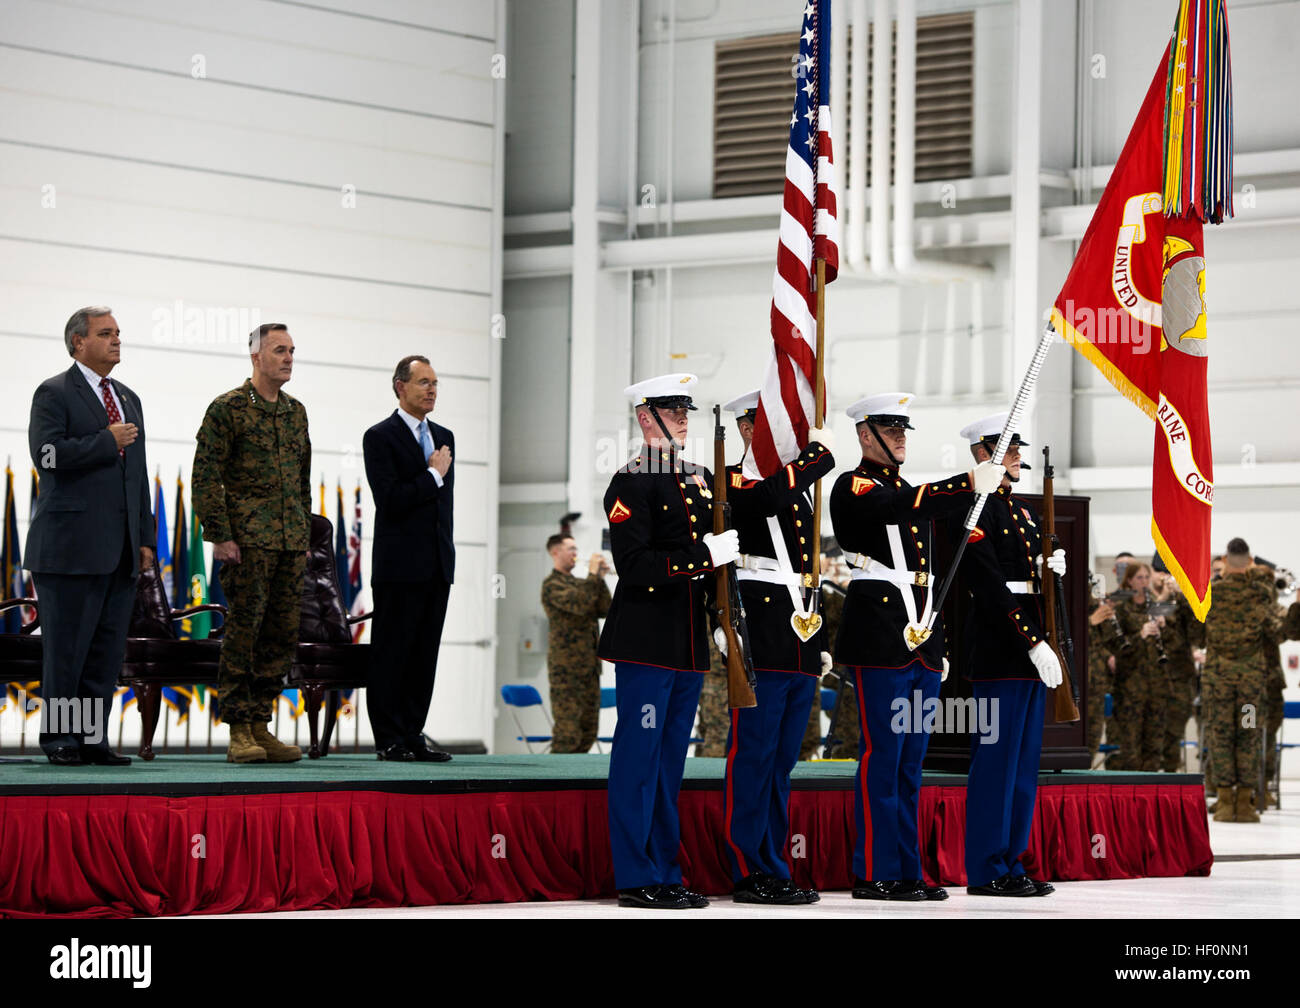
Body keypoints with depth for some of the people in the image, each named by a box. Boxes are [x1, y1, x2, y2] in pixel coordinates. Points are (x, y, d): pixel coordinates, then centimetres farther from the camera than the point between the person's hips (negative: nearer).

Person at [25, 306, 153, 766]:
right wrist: (107, 441, -11)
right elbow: (47, 453, -17)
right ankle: (58, 739, 3)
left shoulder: (129, 399, 21)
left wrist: (145, 538, 15)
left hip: (120, 550, 7)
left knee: (108, 647, 5)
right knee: (66, 646, -3)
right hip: (72, 546, -7)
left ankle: (91, 737, 10)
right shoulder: (54, 393, -2)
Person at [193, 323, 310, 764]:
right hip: (247, 540, -6)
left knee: (282, 636, 5)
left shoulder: (296, 411, 16)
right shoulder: (228, 408, -4)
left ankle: (260, 726, 12)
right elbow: (206, 476, -7)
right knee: (243, 632, -6)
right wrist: (220, 536, -13)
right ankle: (239, 732, -3)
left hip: (291, 543, 6)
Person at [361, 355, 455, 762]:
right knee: (391, 652, -3)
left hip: (437, 566, 7)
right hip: (399, 565, -7)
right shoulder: (380, 437, -6)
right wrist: (433, 475, -10)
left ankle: (413, 733, 11)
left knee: (425, 653, 7)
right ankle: (389, 739, 0)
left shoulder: (444, 437, 16)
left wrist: (445, 553, 15)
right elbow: (390, 500, -16)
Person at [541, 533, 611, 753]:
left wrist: (600, 578, -1)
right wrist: (593, 575, -13)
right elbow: (579, 604, -21)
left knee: (588, 731, 9)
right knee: (568, 730, -12)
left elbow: (604, 609, 8)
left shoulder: (580, 583, 20)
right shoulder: (552, 584, -5)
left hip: (589, 667, 8)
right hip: (566, 667, -8)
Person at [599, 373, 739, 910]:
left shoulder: (702, 479, 16)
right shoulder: (632, 483, -8)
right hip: (646, 639, -8)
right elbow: (634, 566, -17)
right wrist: (704, 556, -21)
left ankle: (665, 871, 16)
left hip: (690, 641, 8)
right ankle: (637, 878, -1)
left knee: (671, 759, 11)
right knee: (640, 754, -4)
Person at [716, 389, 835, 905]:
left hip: (800, 645, 8)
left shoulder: (800, 488, 22)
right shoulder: (735, 480, -3)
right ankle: (752, 873, -4)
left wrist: (821, 644, 21)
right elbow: (769, 498, -27)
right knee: (753, 755, -6)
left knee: (782, 761, 10)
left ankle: (772, 867, 14)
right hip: (761, 640, -8)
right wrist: (818, 451, -15)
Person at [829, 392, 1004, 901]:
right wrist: (971, 484, -34)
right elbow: (900, 507, -25)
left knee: (910, 762, 9)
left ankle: (906, 872, 12)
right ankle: (874, 872, -5)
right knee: (881, 755, -8)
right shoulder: (854, 487, -3)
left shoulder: (912, 491, 22)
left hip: (921, 643, 8)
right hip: (879, 639, -8)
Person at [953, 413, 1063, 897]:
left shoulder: (1021, 511, 20)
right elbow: (991, 586, -17)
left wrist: (1054, 567, 1)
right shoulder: (975, 508, -9)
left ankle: (1012, 861, 15)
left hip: (1031, 648, 9)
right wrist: (1033, 642, -20)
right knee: (996, 757, -7)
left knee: (1024, 761, 10)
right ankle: (988, 869, -3)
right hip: (998, 650, -9)